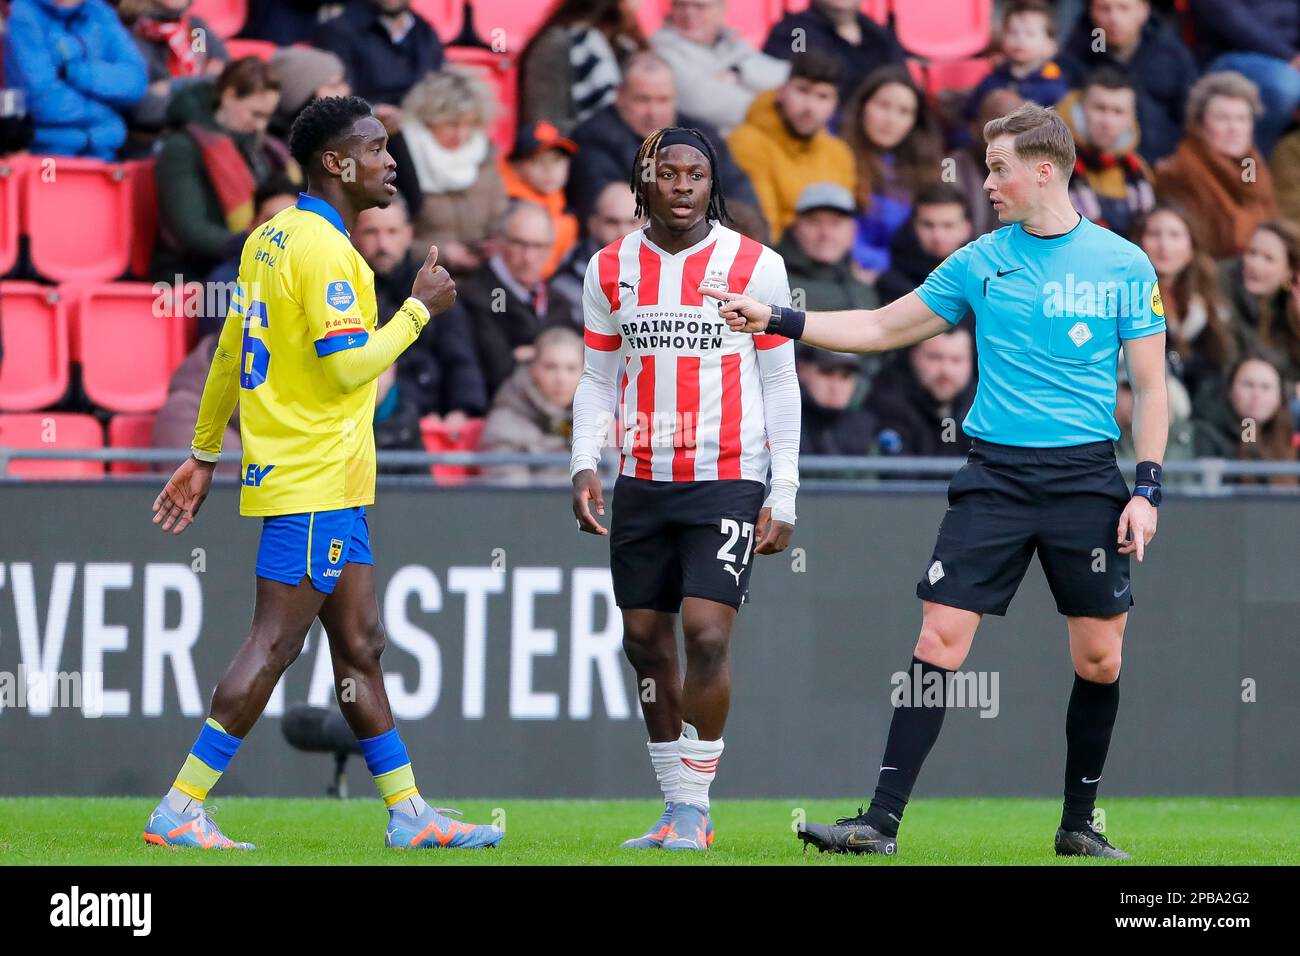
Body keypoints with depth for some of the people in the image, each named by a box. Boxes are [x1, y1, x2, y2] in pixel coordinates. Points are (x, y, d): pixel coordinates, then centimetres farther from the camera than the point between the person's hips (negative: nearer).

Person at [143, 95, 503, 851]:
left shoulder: (273, 238, 14)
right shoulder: (321, 250, -16)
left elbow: (230, 353, 19)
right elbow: (349, 367, -21)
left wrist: (204, 456, 24)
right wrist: (420, 310, -9)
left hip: (327, 483, 10)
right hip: (314, 483, -10)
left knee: (360, 646, 11)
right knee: (274, 645, -8)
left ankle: (408, 813, 15)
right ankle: (179, 811, -7)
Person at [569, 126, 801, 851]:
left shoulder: (756, 266, -2)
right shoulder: (611, 269, 7)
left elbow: (780, 384, 1)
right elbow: (598, 379, 14)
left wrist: (784, 497, -3)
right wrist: (585, 465, -2)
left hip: (729, 480, -4)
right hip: (642, 484, 4)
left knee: (707, 633, -15)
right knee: (646, 640, 4)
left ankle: (695, 808, -6)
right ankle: (675, 805, 15)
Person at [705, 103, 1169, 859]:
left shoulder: (1124, 265, 1)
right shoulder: (980, 262, 7)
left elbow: (1151, 387, 3)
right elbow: (883, 328, 16)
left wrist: (1147, 490, -6)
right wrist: (777, 320, 9)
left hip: (1086, 478, -1)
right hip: (995, 475, 1)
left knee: (1100, 657, 1)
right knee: (940, 641, -7)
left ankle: (1079, 825, 18)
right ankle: (883, 820, -7)